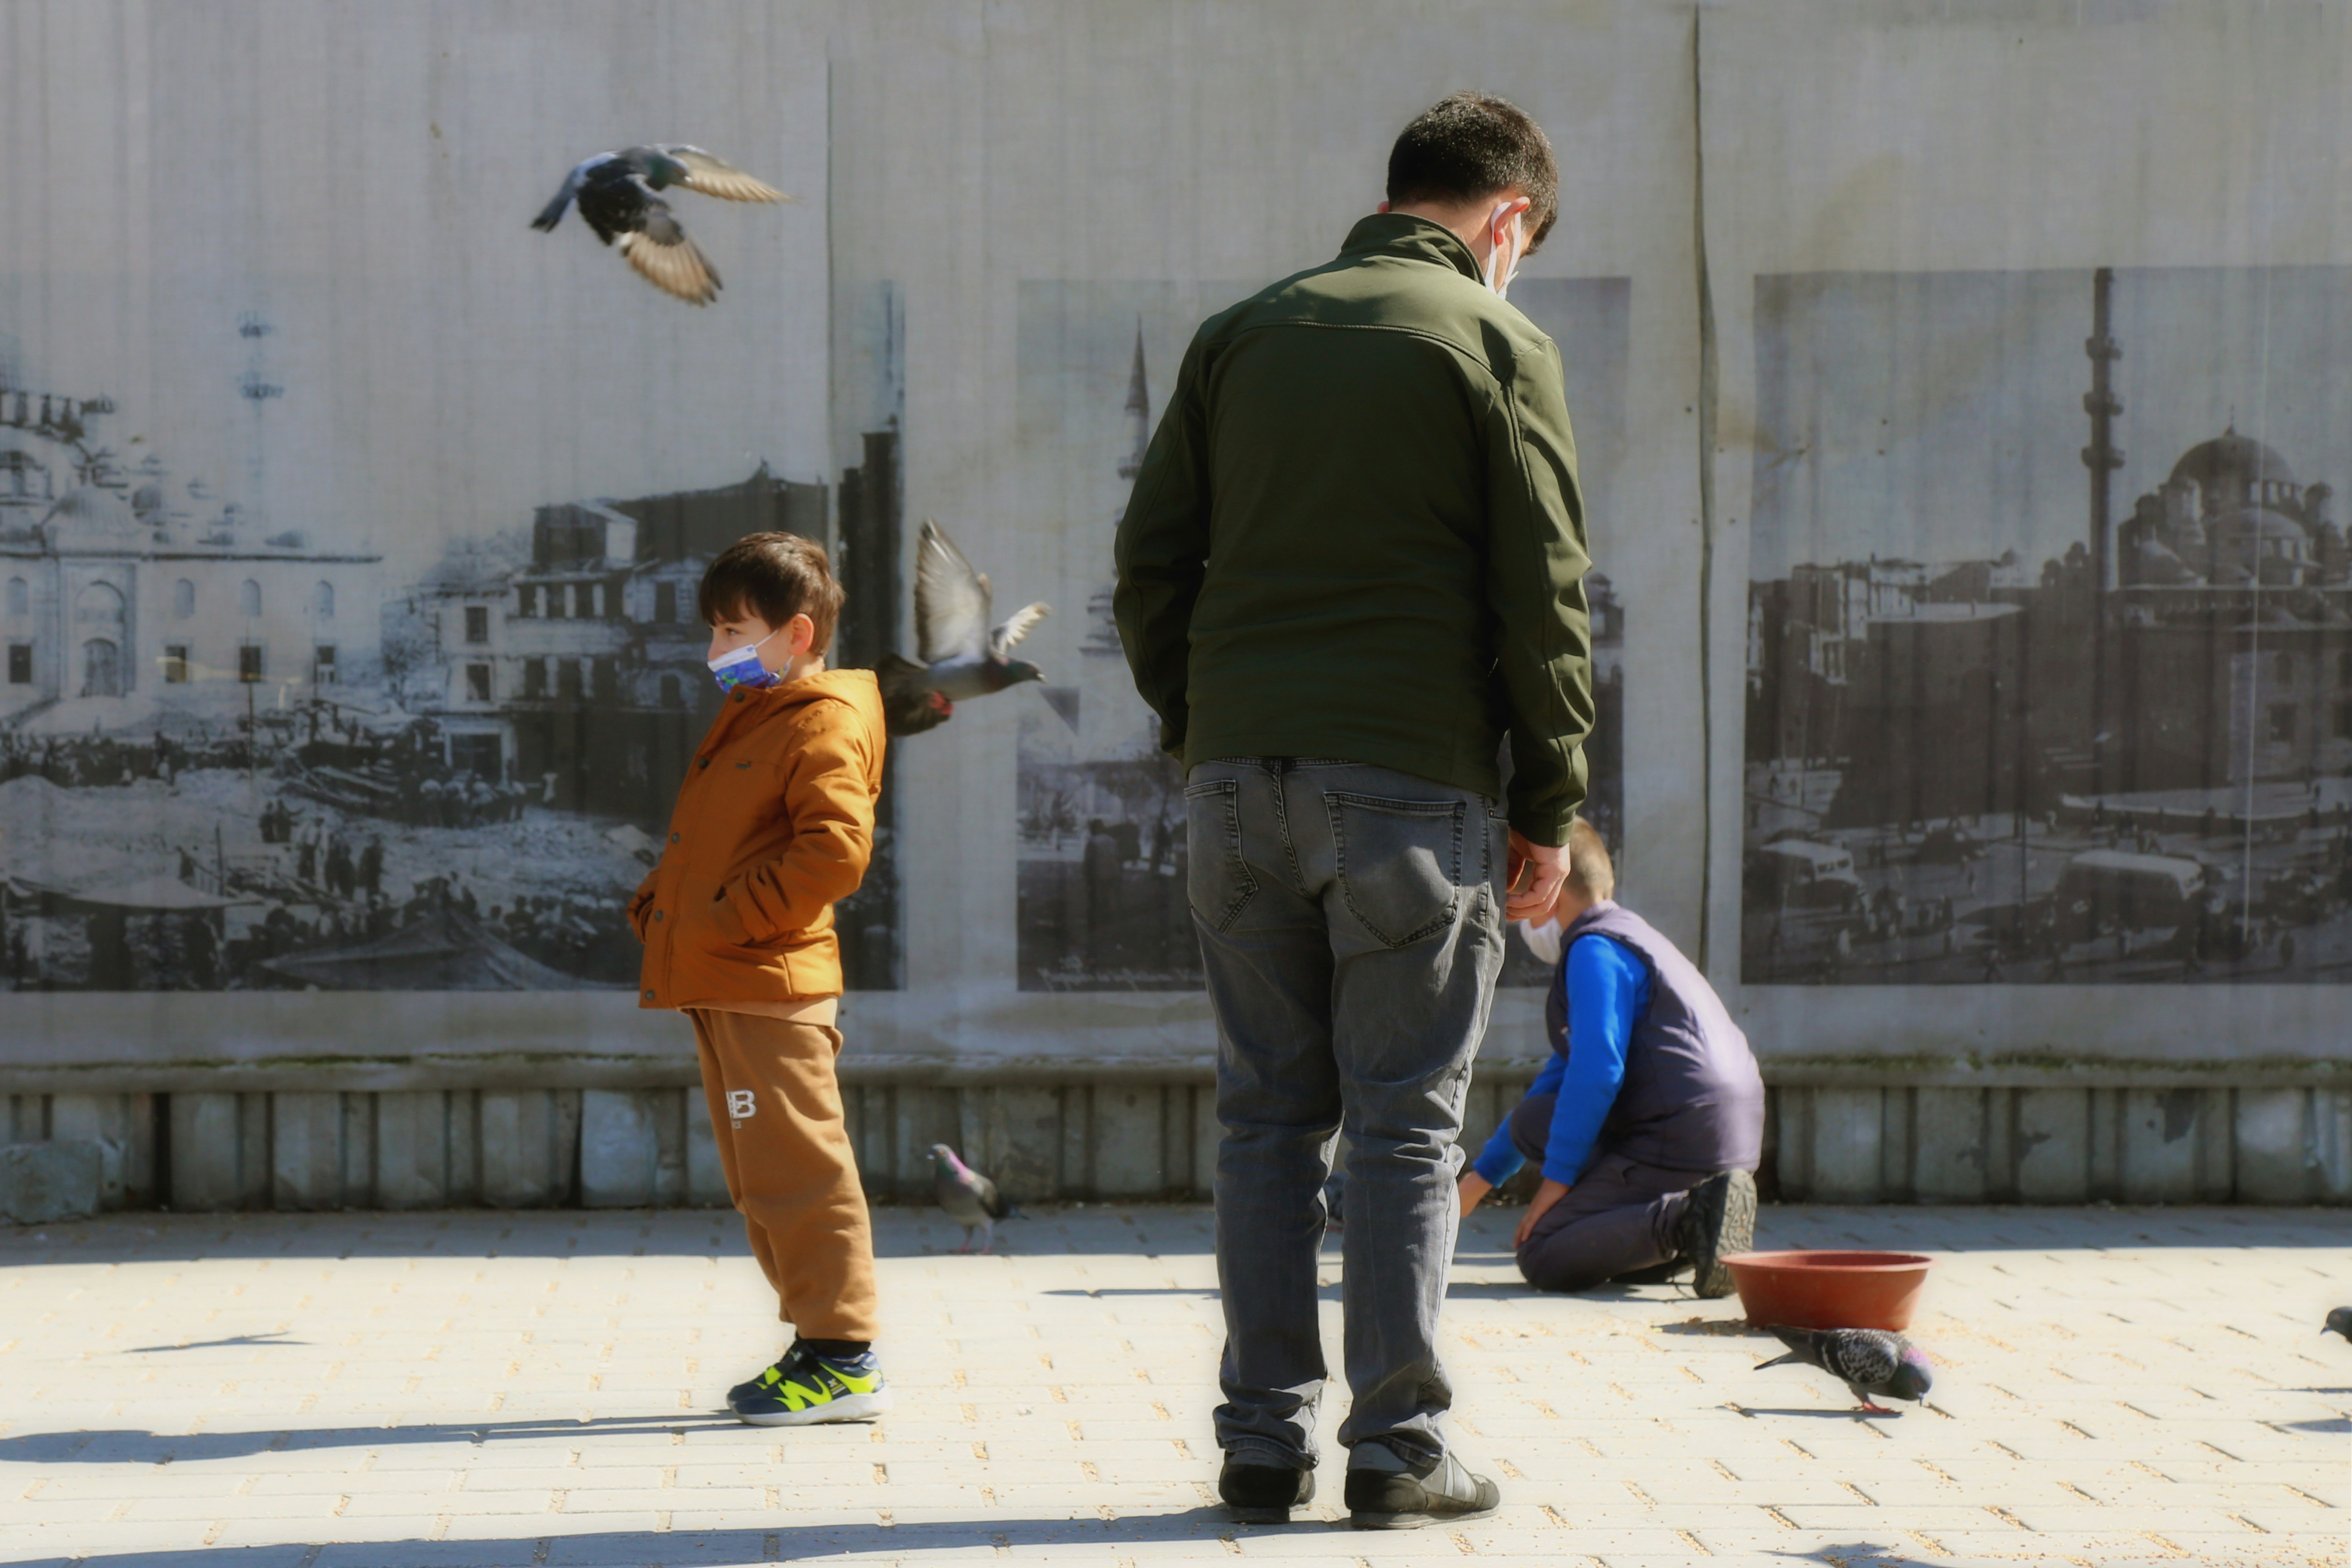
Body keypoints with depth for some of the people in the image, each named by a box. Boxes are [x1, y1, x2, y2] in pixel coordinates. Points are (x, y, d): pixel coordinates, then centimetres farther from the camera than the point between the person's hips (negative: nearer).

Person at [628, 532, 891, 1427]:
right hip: (719, 986, 10)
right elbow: (701, 847, 30)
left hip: (771, 987, -10)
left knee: (796, 1171, -9)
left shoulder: (823, 725, -9)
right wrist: (659, 905, 12)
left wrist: (727, 918, -20)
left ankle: (843, 1357, -4)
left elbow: (836, 850, -21)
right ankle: (821, 1345, 19)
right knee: (757, 1180, 13)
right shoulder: (744, 719, 22)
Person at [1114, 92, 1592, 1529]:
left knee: (1269, 1116, 9)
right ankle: (1398, 1448, 3)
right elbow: (1544, 596, -3)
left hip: (1241, 778, 4)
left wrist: (1198, 732, 16)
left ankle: (1265, 1440, 10)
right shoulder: (1496, 345, 0)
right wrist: (1549, 811, 1)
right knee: (1405, 1124, 1)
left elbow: (1149, 559, 11)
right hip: (1410, 783, -4)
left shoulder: (1242, 334, 13)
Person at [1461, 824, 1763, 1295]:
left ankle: (1686, 1219, -26)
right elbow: (1567, 1071, 31)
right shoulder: (1632, 938, 25)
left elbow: (1597, 1072, -19)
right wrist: (1482, 1176, 33)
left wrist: (1558, 1176, -10)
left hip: (1682, 1140, -10)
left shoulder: (1594, 950, -7)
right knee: (1533, 1120, 23)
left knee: (1540, 1259, -8)